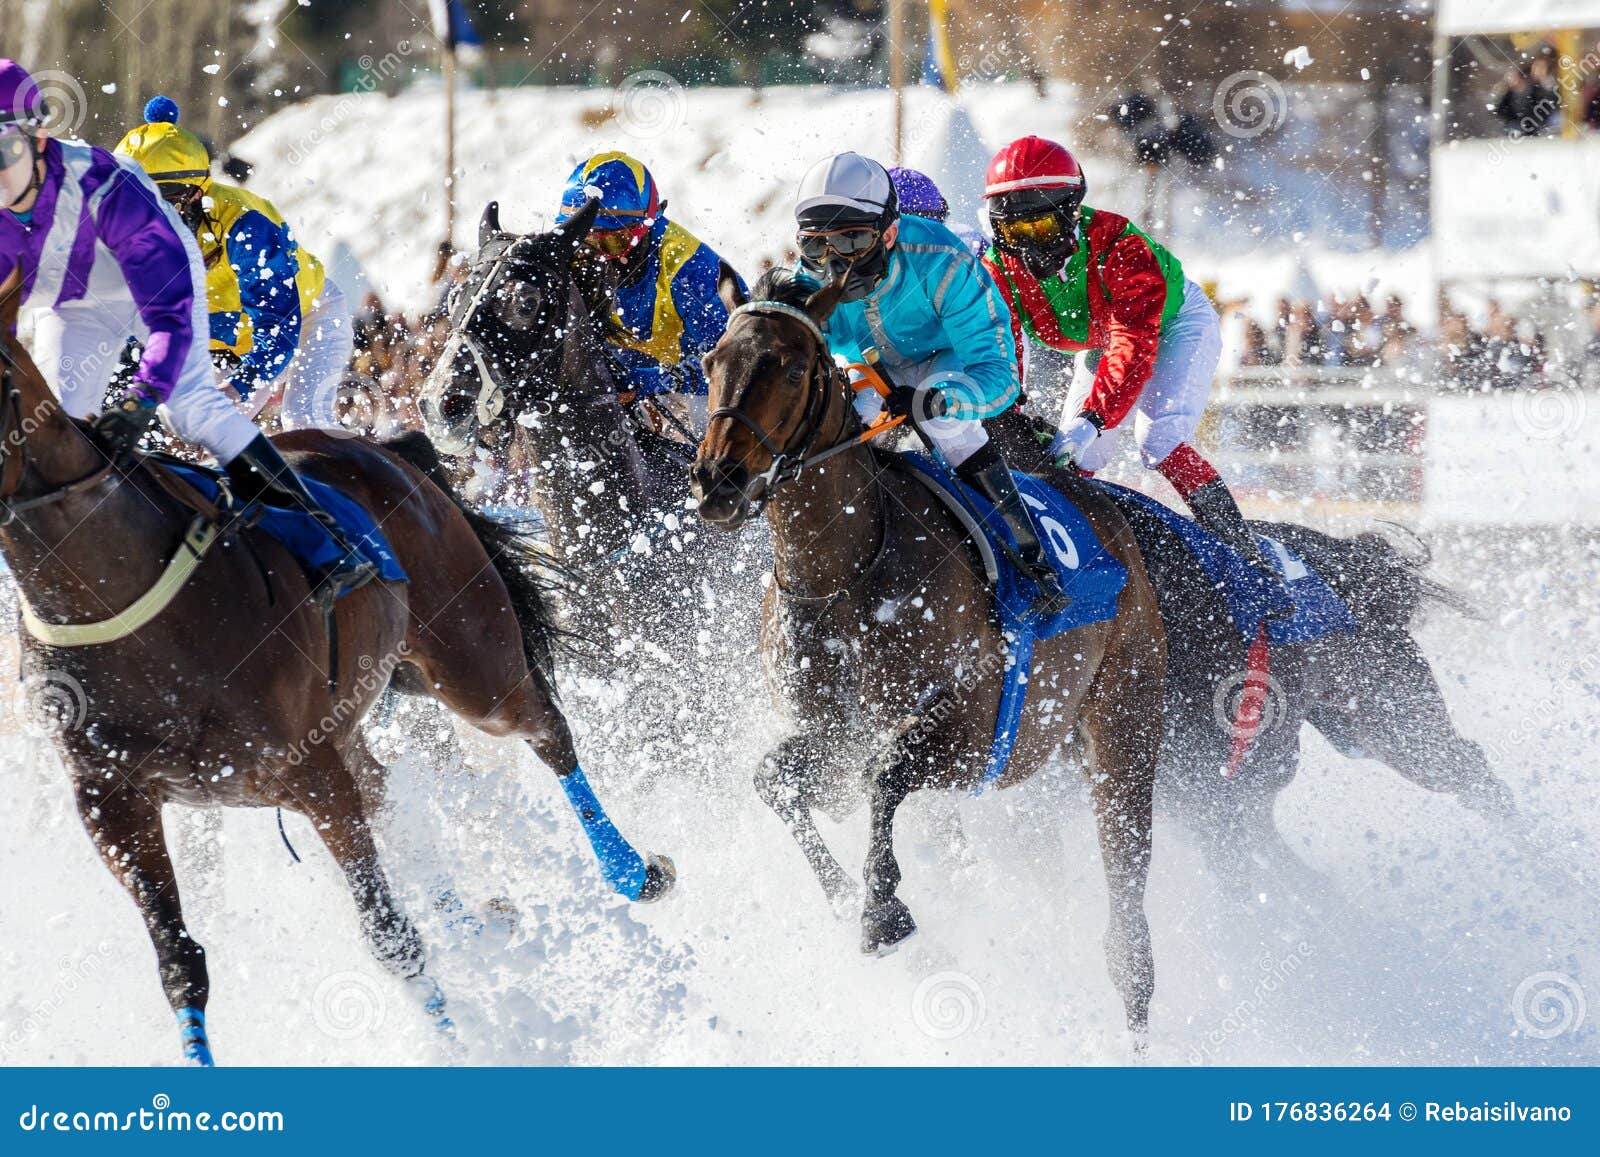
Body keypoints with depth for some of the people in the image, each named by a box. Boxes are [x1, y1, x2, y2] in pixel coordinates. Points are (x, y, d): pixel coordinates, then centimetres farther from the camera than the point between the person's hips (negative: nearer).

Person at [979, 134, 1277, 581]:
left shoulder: (1117, 246, -40)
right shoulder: (1000, 269, -23)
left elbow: (1133, 346, -47)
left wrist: (1092, 419, -58)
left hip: (1176, 324, -6)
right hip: (1101, 342, 6)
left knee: (1159, 441, -26)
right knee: (1072, 460, -6)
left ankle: (1245, 554, -25)